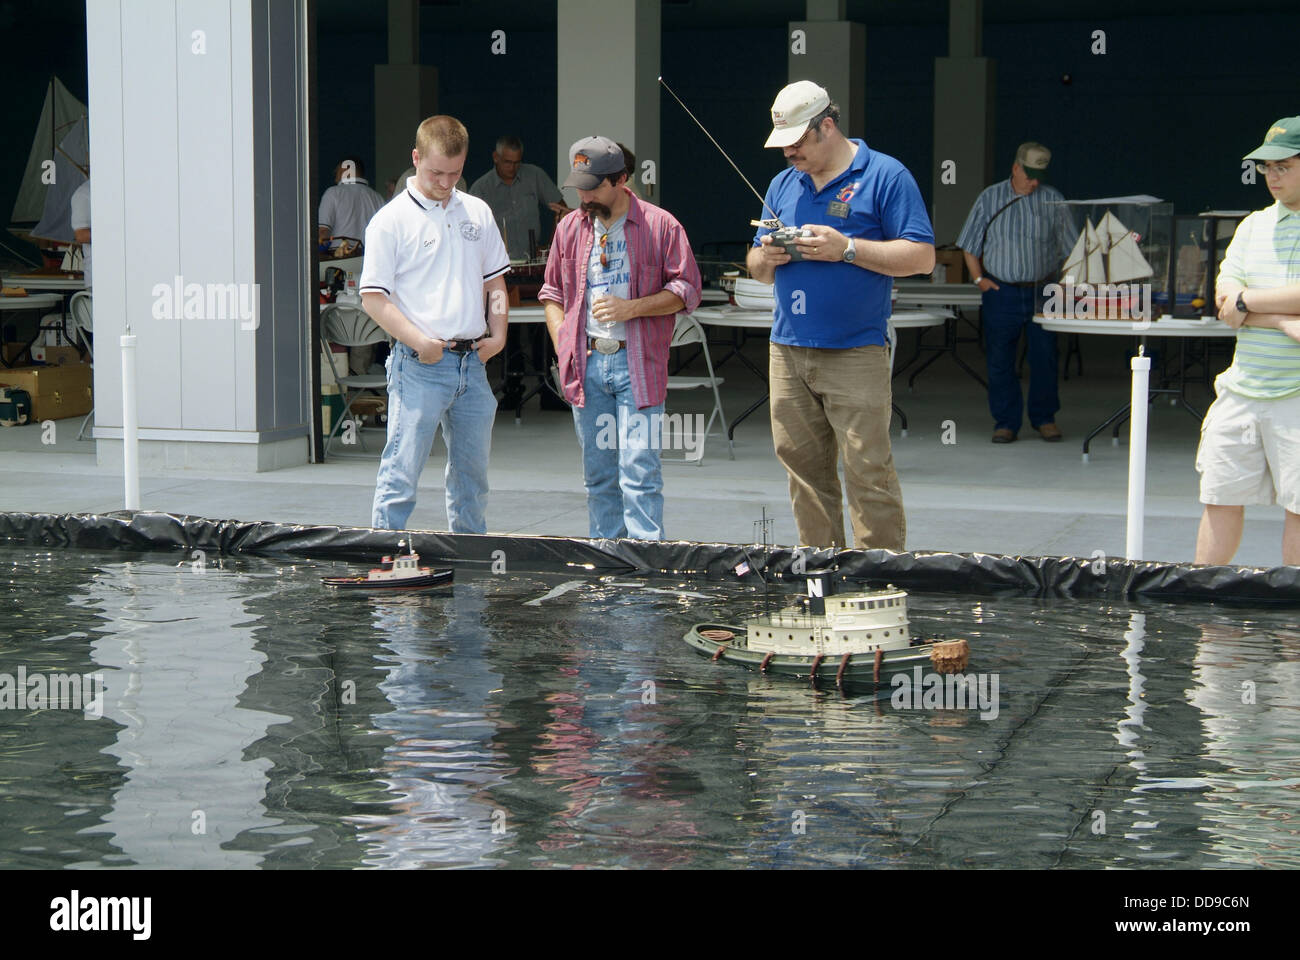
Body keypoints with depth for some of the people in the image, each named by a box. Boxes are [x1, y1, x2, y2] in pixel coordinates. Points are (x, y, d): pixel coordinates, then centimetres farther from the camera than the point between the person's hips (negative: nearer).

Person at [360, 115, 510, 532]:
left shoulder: (477, 213, 12)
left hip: (472, 361, 6)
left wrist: (498, 334, 6)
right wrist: (419, 341, -16)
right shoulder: (392, 220, -5)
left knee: (472, 473, 13)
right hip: (420, 367, -6)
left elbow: (494, 282, 20)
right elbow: (373, 298, -8)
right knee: (401, 473, -8)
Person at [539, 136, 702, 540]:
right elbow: (552, 294, 20)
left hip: (637, 364, -4)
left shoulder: (660, 225, -1)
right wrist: (563, 347, 6)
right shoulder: (570, 227, 12)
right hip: (586, 364, 4)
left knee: (639, 470, -10)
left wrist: (631, 308, -14)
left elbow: (686, 291, -2)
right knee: (598, 473, 9)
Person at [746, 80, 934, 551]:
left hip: (856, 353, -6)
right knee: (803, 467, 7)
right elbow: (756, 269, 23)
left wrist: (846, 248, -15)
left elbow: (922, 257, -8)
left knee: (868, 470, -8)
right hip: (788, 352, 6)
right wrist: (766, 257, -1)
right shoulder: (783, 184, 17)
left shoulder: (885, 175, -1)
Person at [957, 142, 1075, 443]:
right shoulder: (990, 198, 5)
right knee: (1000, 360, 1)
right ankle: (1006, 422, 10)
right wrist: (979, 278, -2)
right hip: (1000, 292, 0)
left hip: (1042, 292, 0)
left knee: (1045, 357, 2)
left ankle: (1044, 418, 16)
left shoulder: (1053, 201, 6)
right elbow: (970, 246, 9)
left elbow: (1069, 248, 10)